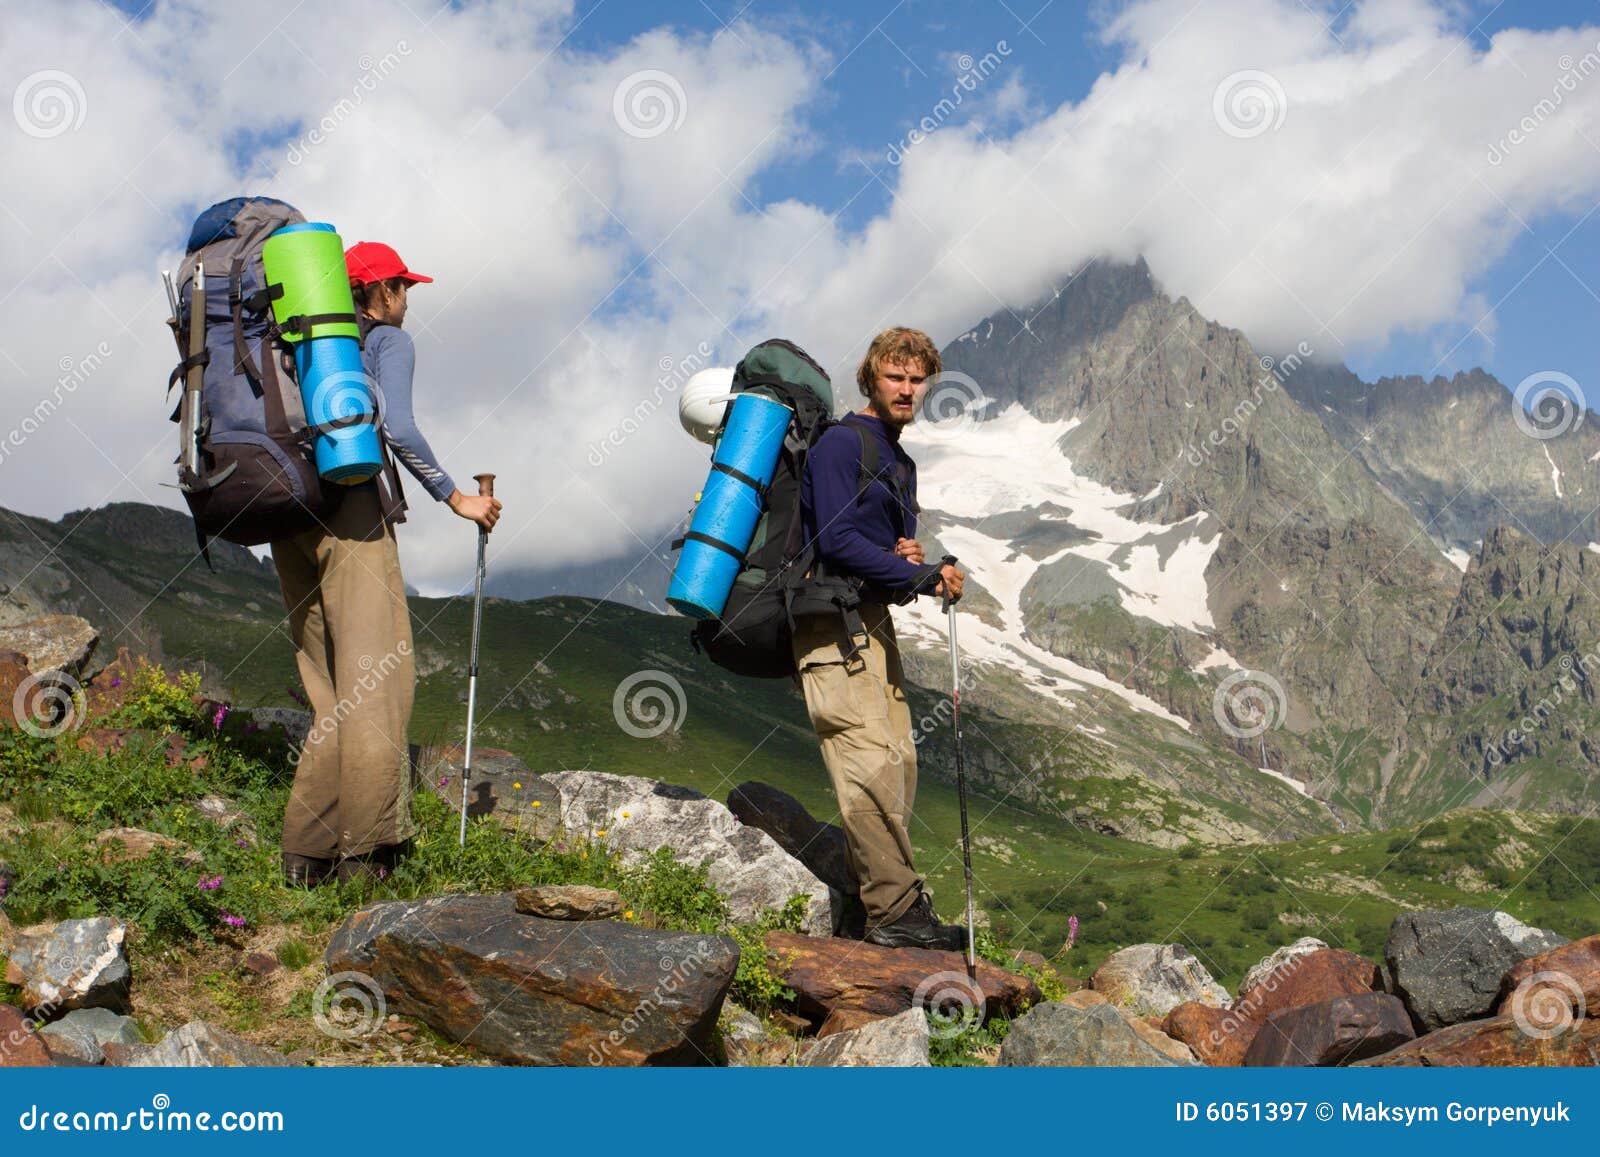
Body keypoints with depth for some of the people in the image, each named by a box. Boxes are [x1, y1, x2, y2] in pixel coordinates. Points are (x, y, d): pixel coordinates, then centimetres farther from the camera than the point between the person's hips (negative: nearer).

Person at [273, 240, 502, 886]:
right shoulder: (389, 341, 5)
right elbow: (397, 428, -11)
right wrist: (455, 498, -3)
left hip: (288, 512, 7)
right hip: (350, 507, -7)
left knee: (329, 685, 8)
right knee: (374, 680, -9)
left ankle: (308, 851, 3)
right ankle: (360, 852, -17)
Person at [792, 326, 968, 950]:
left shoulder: (900, 463, 21)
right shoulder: (840, 444, -7)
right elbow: (838, 542, -17)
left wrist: (911, 556, -1)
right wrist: (925, 575, -13)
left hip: (875, 622, 9)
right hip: (833, 622, -9)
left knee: (899, 763, 4)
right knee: (871, 764, -15)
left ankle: (876, 899, 8)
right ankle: (896, 910, -14)